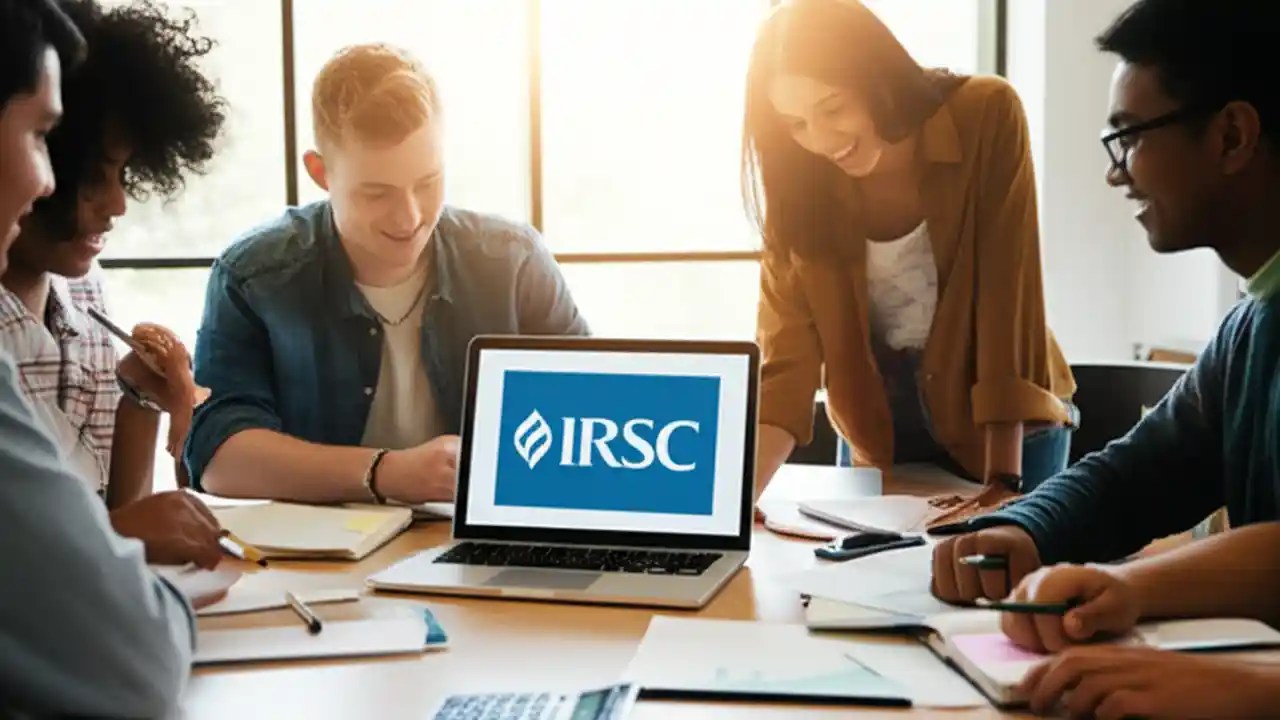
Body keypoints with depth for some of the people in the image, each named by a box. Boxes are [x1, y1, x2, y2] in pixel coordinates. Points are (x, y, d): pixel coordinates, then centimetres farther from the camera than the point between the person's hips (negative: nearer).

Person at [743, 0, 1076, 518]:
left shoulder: (985, 116, -20)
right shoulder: (797, 185, -13)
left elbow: (1007, 295, -22)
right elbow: (785, 358, -18)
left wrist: (1004, 479, -26)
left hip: (1010, 430, -2)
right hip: (878, 442, 3)